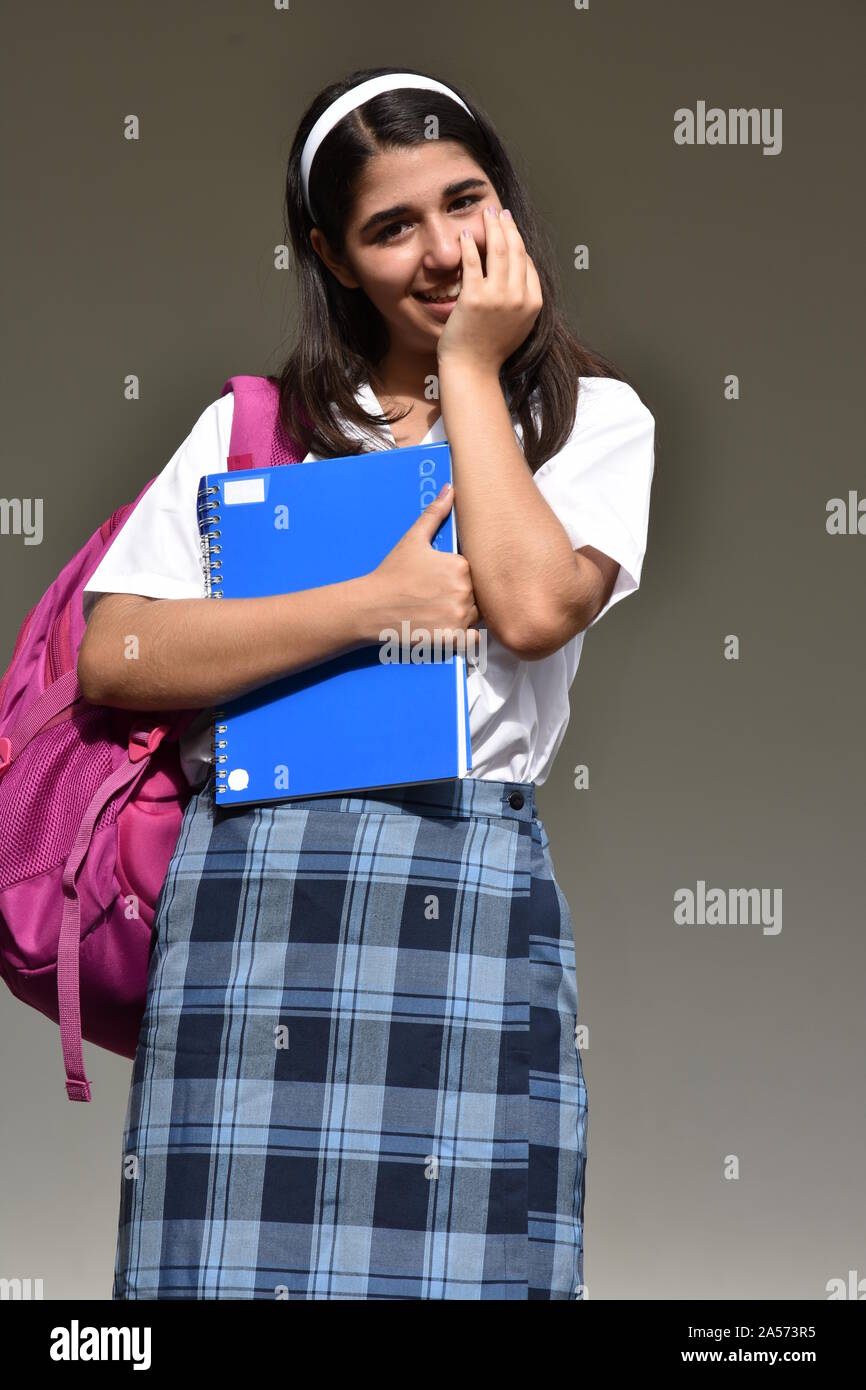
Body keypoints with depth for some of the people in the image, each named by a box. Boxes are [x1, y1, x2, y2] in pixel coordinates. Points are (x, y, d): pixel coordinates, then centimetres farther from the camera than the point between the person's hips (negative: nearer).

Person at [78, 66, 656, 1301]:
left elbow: (533, 606, -6)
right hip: (247, 872, 1)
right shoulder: (250, 427, 15)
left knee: (461, 1263, -8)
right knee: (231, 1263, -6)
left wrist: (471, 367, 3)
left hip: (469, 879, -1)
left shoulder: (593, 415, 14)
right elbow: (111, 659, 2)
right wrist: (374, 604, -5)